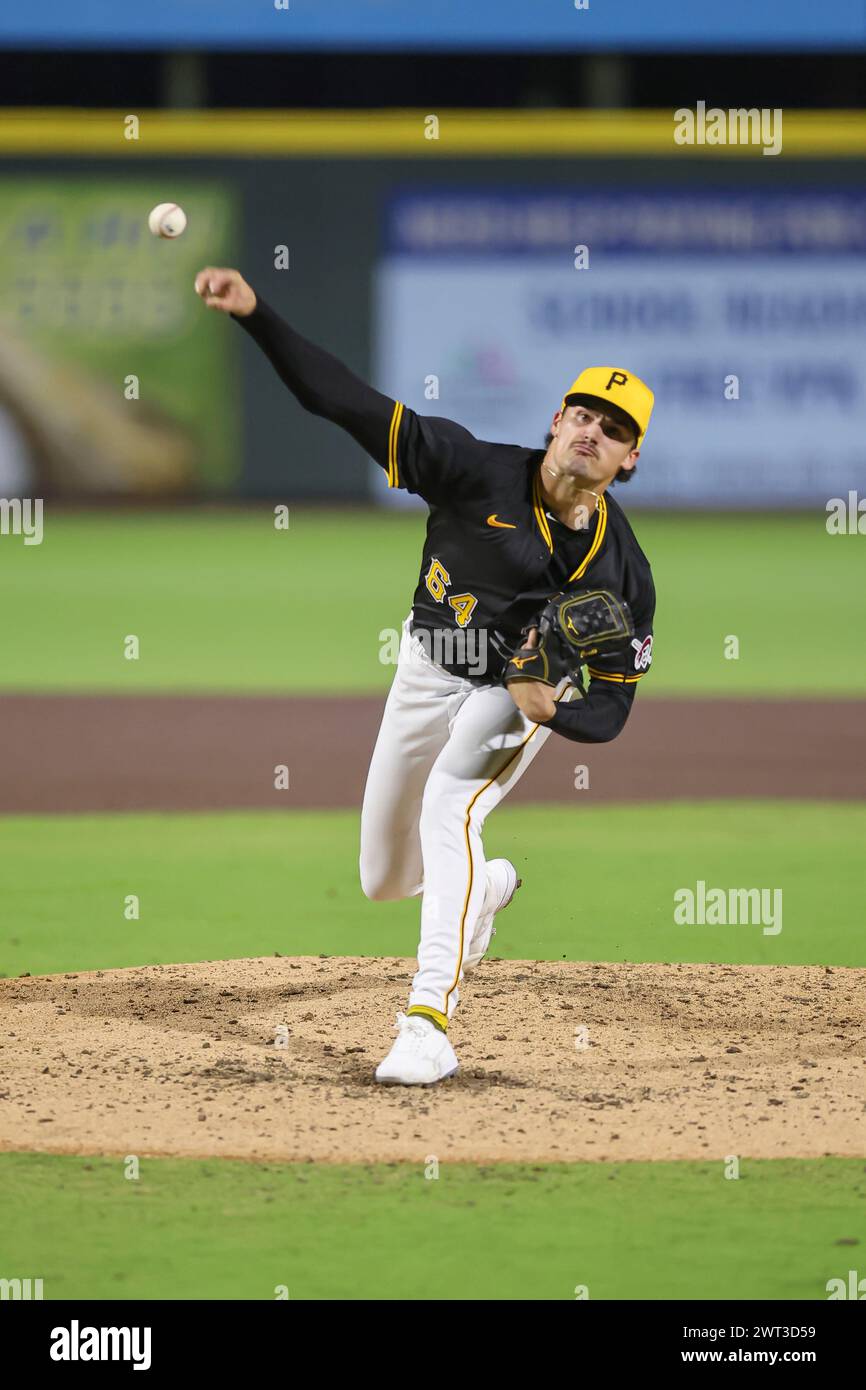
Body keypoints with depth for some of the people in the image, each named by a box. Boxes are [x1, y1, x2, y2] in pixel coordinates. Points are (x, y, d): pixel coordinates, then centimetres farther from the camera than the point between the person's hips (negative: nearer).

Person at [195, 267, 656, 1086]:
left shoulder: (622, 572, -18)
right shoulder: (481, 475, -21)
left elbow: (610, 713, -11)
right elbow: (349, 403, -27)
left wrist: (552, 708, -36)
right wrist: (254, 315, -39)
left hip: (521, 694, -3)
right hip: (427, 673, 3)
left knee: (449, 805, -33)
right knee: (384, 880, 12)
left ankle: (430, 1025, -37)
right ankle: (486, 886, 51)